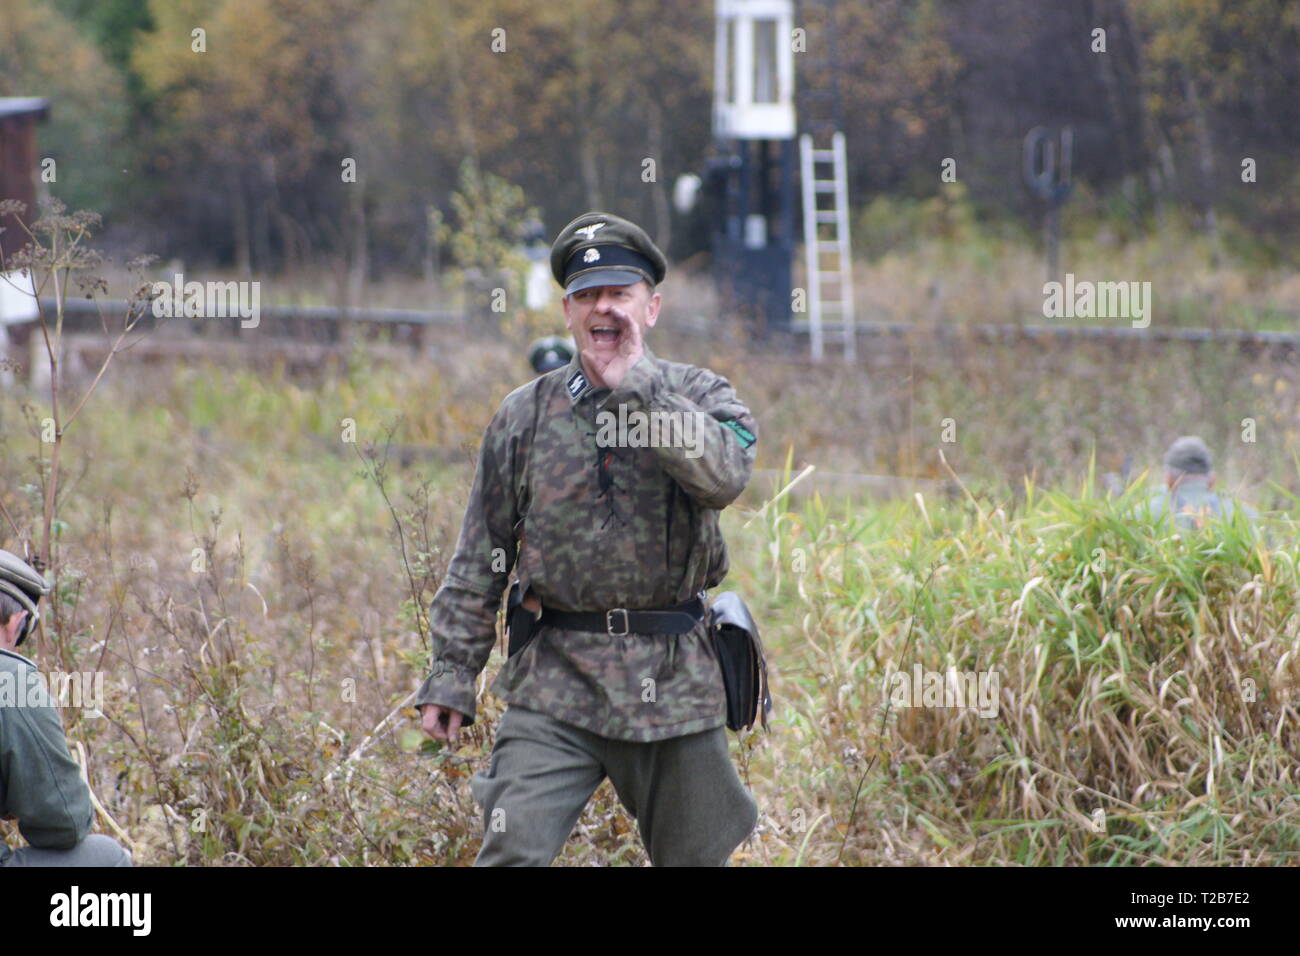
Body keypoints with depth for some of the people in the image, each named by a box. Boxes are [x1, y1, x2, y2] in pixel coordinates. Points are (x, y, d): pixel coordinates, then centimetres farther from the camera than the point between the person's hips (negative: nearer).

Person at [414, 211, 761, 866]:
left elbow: (724, 475, -20)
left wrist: (634, 384, -18)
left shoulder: (699, 395, 4)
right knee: (511, 853, -15)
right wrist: (451, 675, 6)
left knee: (695, 857, 10)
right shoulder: (524, 415, 6)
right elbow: (479, 560, 10)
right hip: (555, 685, 0)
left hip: (674, 685, 0)